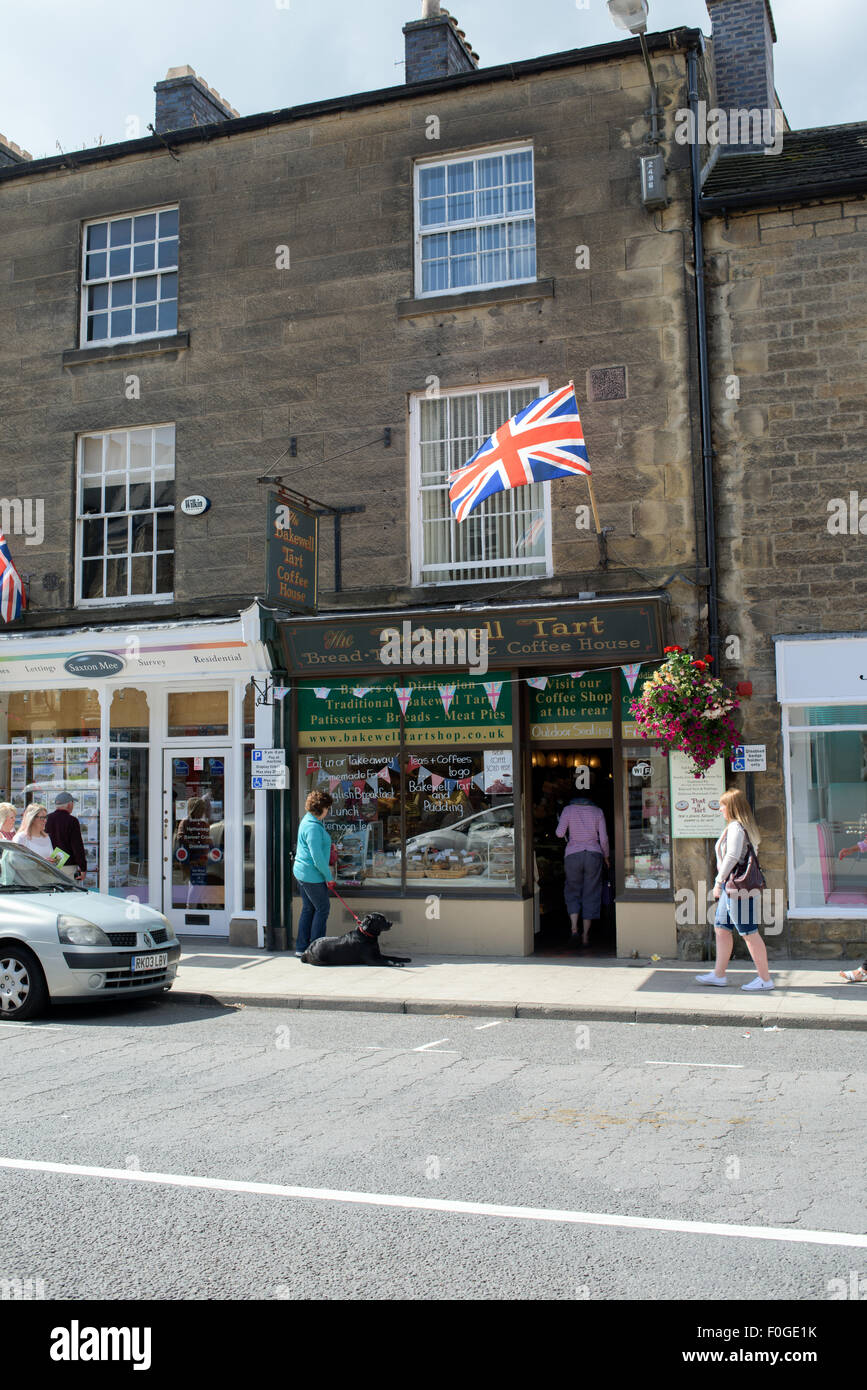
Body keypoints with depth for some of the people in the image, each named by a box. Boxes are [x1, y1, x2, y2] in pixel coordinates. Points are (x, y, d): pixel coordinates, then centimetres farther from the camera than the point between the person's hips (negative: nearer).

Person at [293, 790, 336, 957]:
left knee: (308, 909, 13)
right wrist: (329, 878, -16)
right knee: (323, 908, -1)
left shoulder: (308, 819, 11)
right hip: (312, 875, -10)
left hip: (301, 873, 10)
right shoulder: (313, 827, -22)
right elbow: (317, 857, -23)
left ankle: (301, 947, 15)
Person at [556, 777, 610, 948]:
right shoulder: (597, 811, 2)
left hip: (572, 855, 0)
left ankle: (574, 927, -5)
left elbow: (560, 833, -8)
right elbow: (603, 838, 1)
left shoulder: (568, 810, -2)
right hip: (593, 855, 1)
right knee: (590, 894, 7)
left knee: (572, 891, 14)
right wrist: (606, 856, 14)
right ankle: (586, 935, 6)